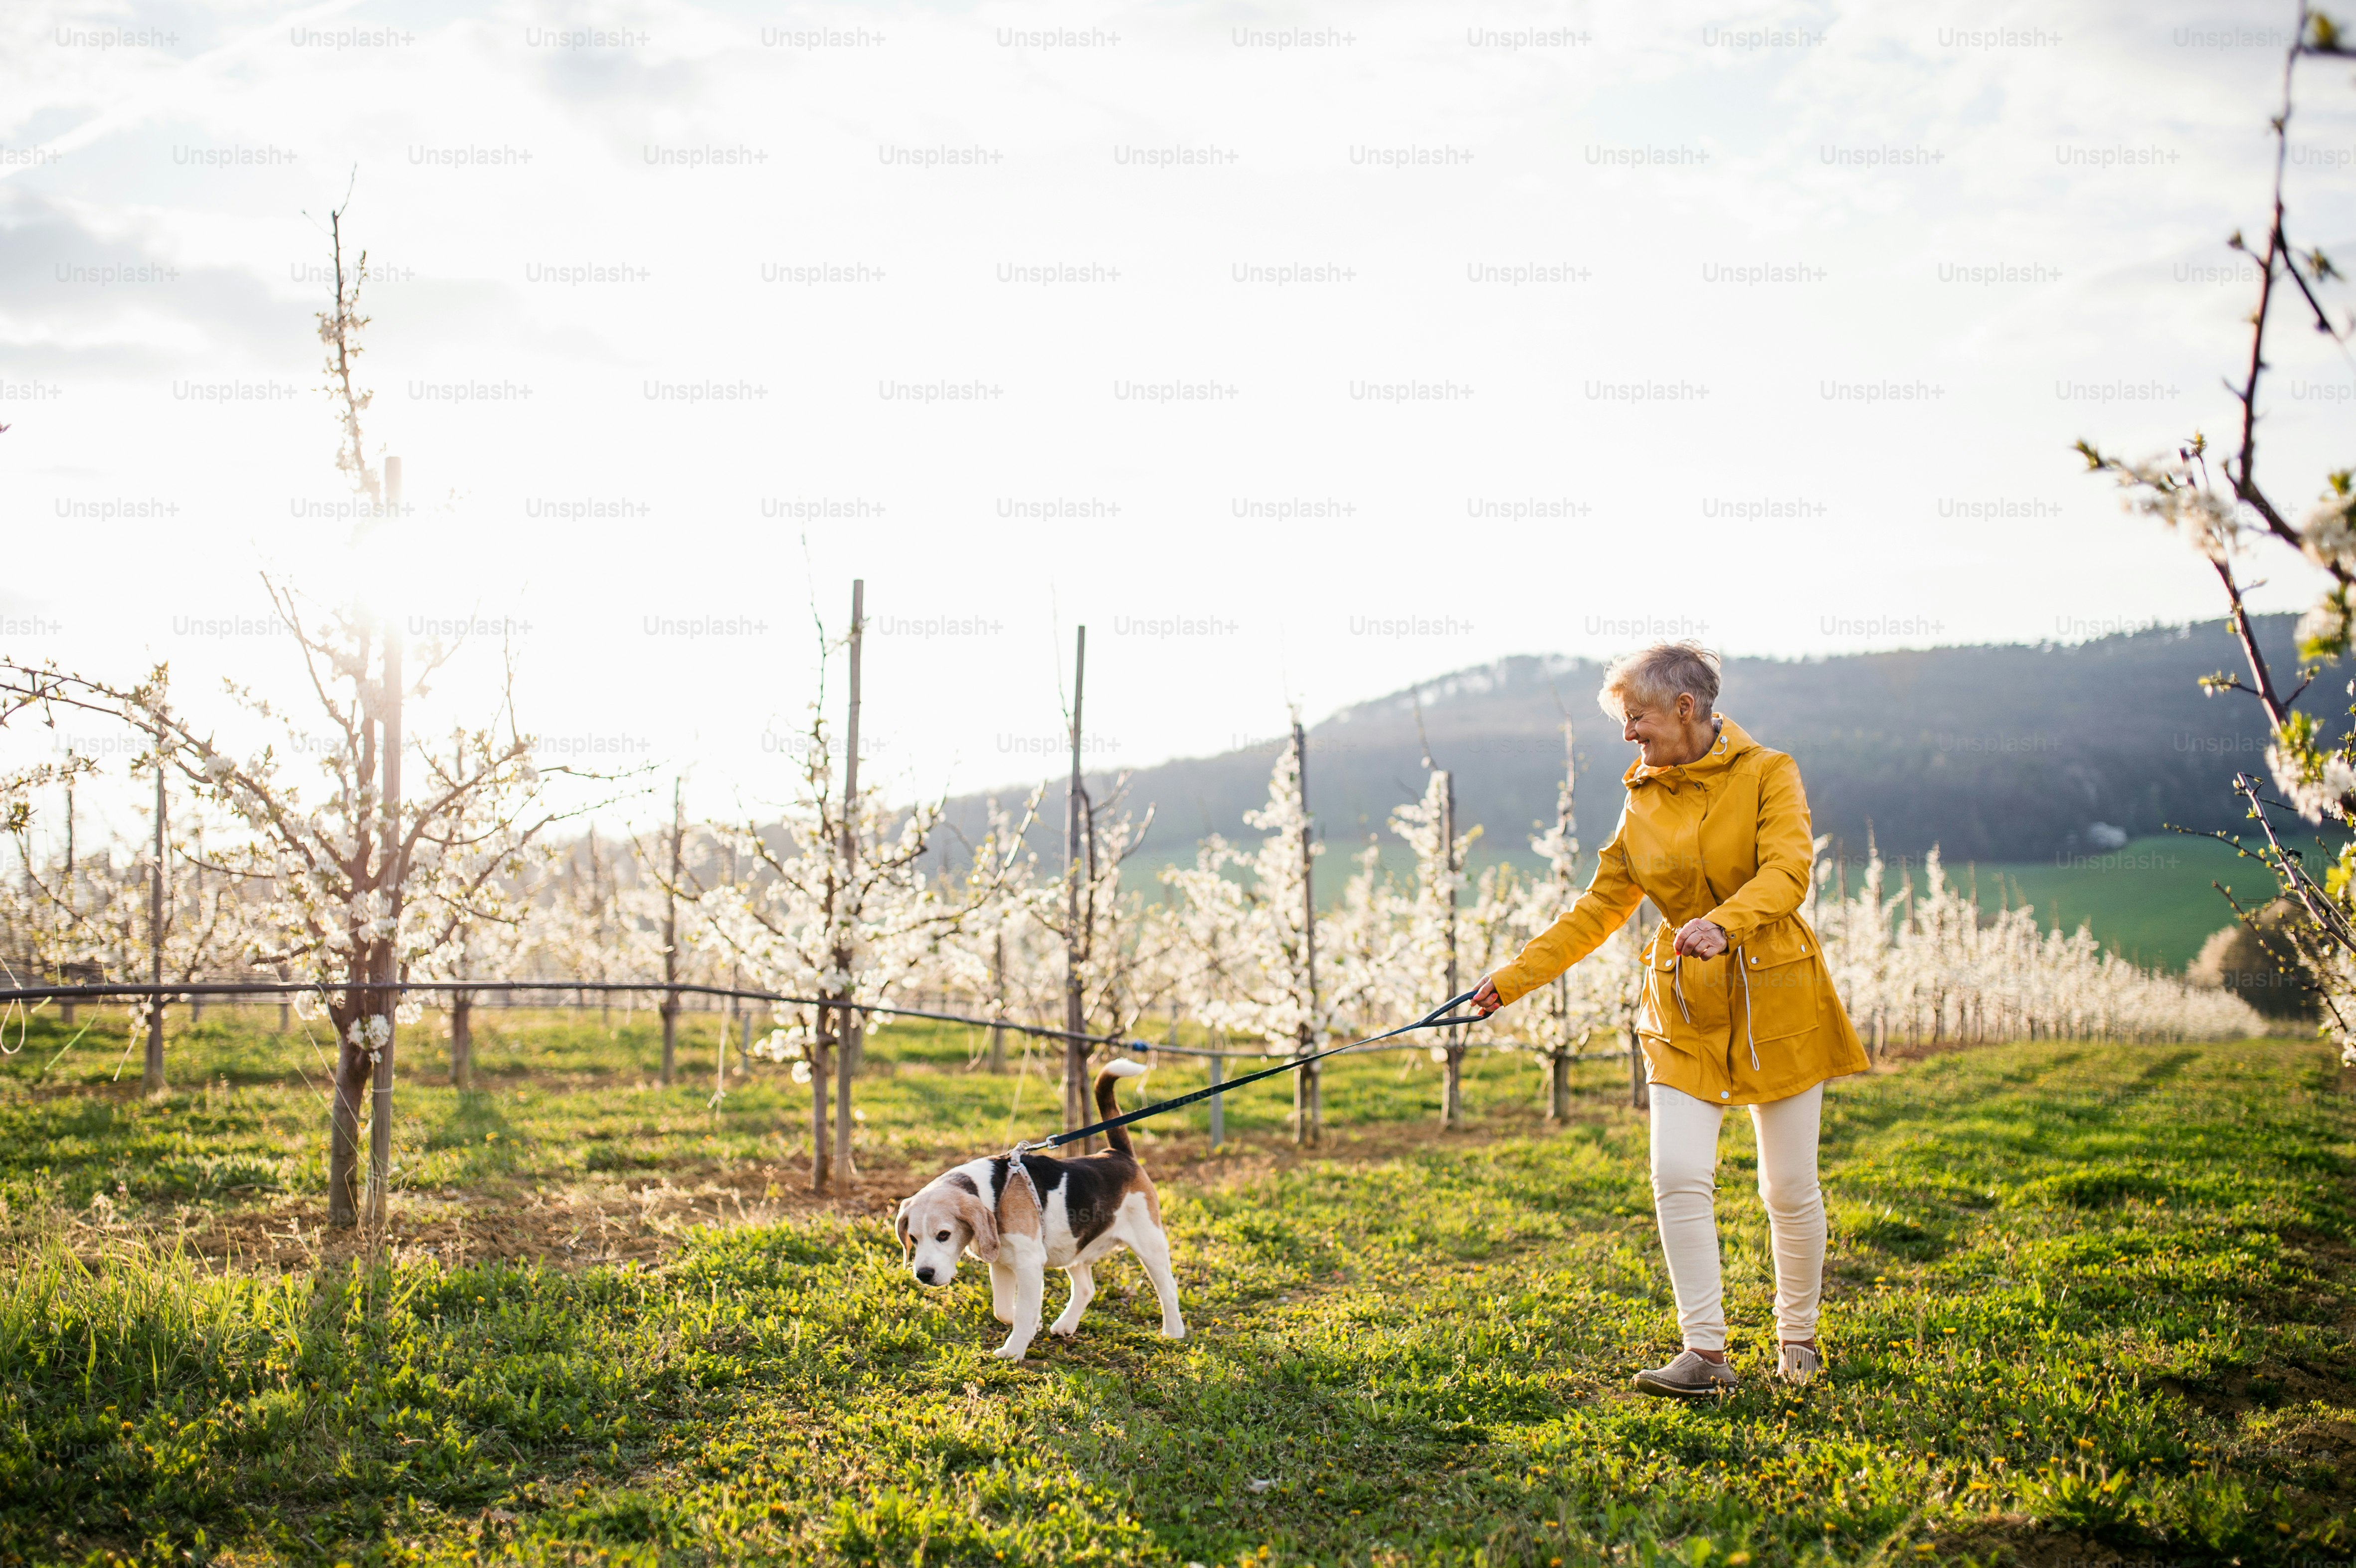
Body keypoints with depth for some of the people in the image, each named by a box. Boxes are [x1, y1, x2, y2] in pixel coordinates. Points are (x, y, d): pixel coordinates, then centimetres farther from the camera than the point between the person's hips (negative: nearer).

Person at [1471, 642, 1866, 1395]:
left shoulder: (1767, 774, -5)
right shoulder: (1643, 802, 8)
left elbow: (1787, 873, -20)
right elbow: (1599, 909, 10)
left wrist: (1722, 922, -39)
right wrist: (1514, 979, 3)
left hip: (1776, 1002, -3)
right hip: (1685, 1010, 3)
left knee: (1790, 1187, 3)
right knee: (1679, 1177, -10)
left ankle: (1798, 1337, 24)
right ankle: (1706, 1353, -3)